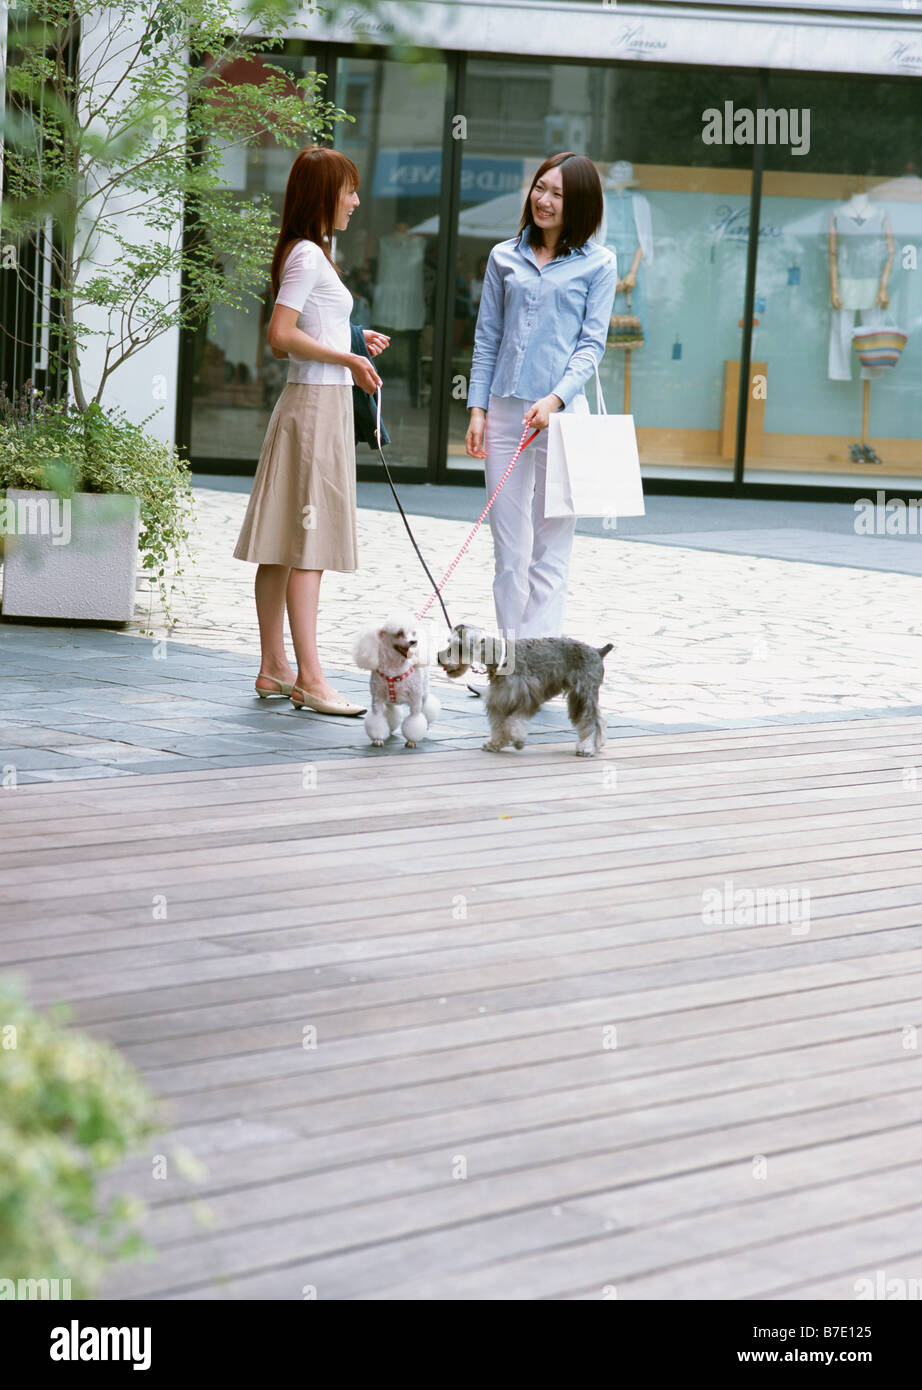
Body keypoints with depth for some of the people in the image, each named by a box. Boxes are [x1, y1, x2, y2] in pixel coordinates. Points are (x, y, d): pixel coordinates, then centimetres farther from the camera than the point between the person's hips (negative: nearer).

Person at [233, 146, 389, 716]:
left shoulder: (312, 253, 18)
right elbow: (281, 335, -20)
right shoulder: (308, 255, -12)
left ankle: (275, 668, 14)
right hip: (318, 402, -10)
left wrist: (352, 343, 14)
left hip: (316, 406, 10)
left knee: (284, 544, 10)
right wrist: (347, 359, -14)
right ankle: (310, 679, -10)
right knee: (308, 543, -10)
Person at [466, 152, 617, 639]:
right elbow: (486, 338, 13)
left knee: (551, 545, -1)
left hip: (561, 413, -3)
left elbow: (592, 343, -2)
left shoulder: (598, 264, 2)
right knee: (508, 544, 5)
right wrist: (477, 408, 5)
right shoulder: (504, 257, 11)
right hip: (504, 412, 3)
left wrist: (556, 399, -16)